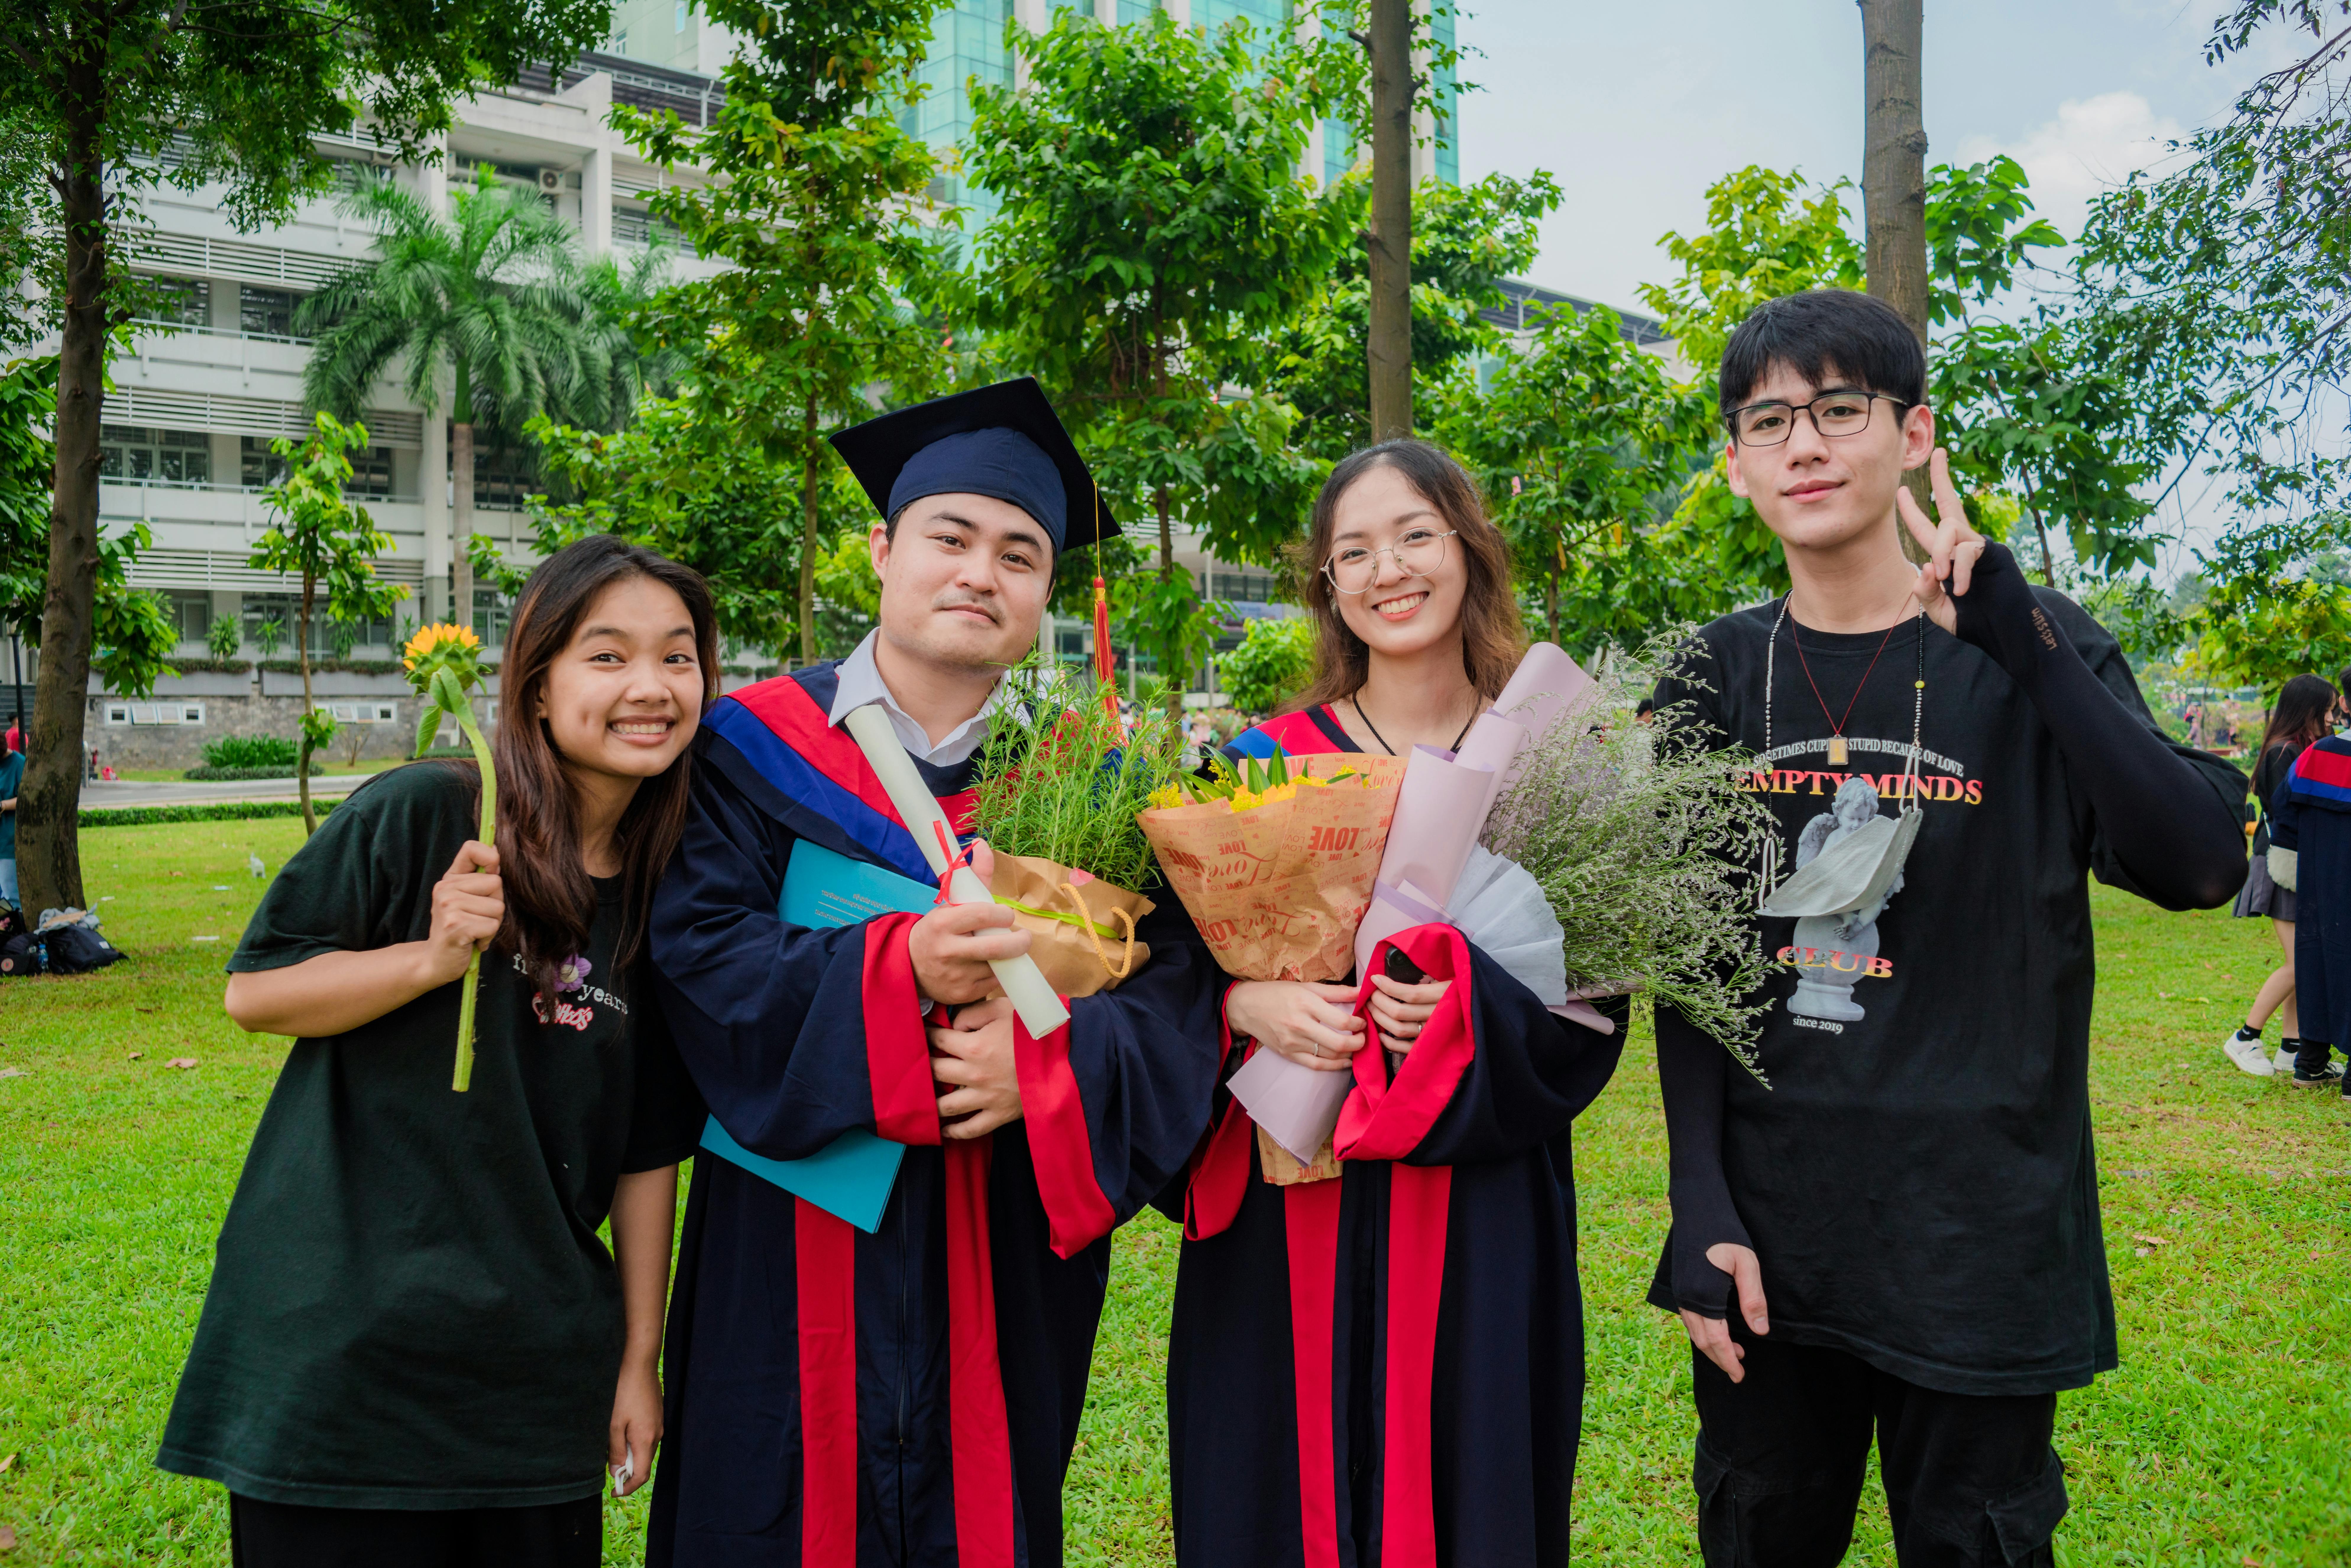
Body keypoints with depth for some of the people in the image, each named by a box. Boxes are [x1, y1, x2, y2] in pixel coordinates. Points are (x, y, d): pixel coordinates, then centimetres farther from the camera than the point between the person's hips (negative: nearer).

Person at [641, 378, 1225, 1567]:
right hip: (796, 1261, -1)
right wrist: (902, 969, -27)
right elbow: (702, 956, -12)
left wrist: (1046, 1065, -21)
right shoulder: (759, 748, 0)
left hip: (1005, 1267, 2)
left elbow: (1174, 985, -3)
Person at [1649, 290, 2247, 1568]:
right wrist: (1704, 1215, -4)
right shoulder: (1718, 677, 2)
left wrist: (2016, 636, -27)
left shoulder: (2033, 649, -4)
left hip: (1980, 1240, -2)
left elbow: (2200, 866, -19)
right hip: (1766, 1237, 2)